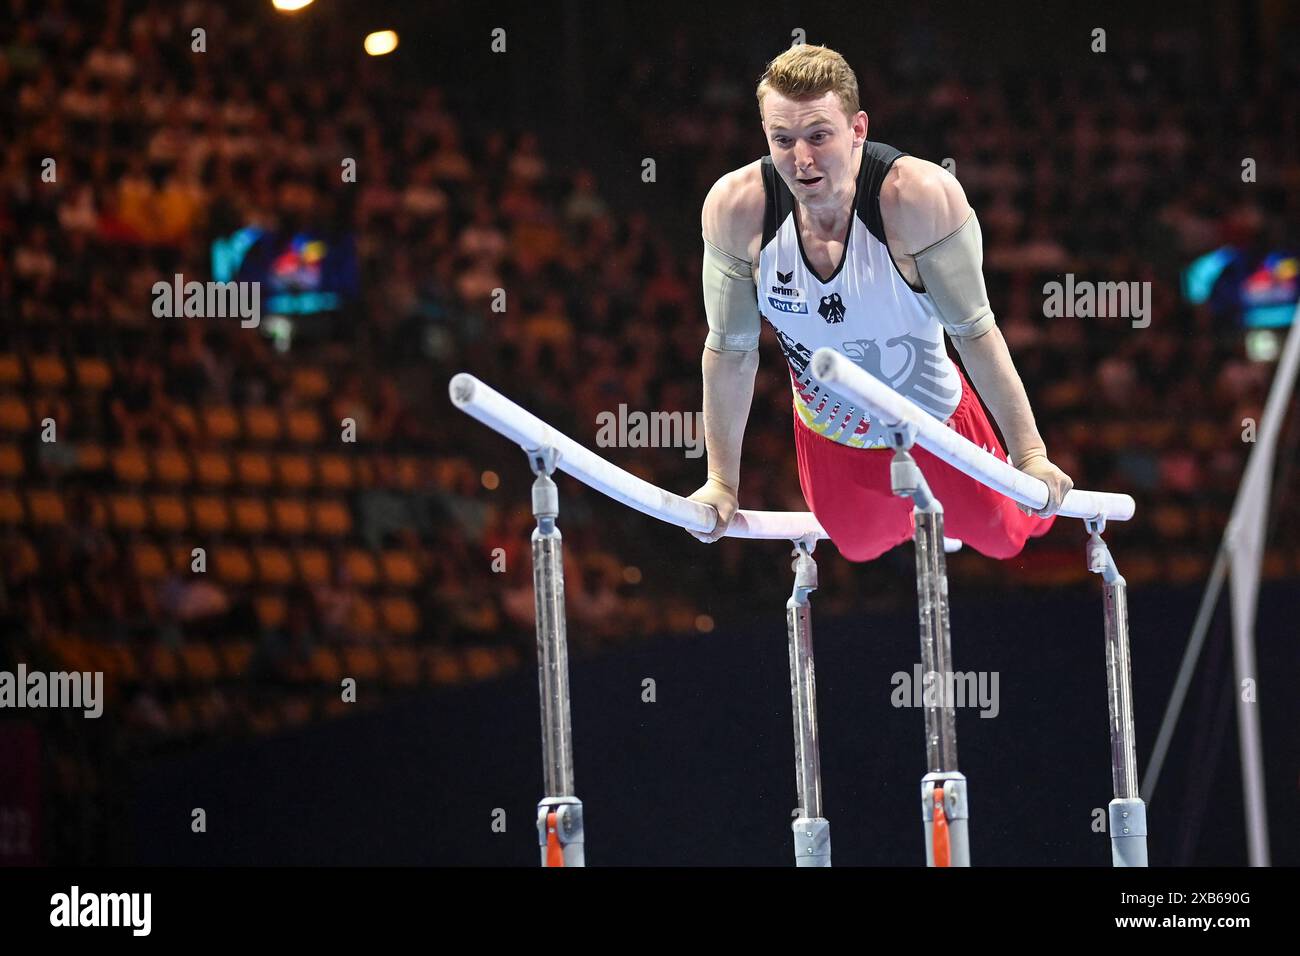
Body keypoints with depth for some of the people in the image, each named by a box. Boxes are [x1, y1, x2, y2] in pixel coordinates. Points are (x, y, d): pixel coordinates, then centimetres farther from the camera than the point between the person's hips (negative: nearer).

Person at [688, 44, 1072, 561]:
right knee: (862, 548, 25)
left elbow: (974, 331, -24)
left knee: (1004, 537, 16)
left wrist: (1030, 455, -22)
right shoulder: (734, 210, -27)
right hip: (829, 436, 2)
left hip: (932, 420, -2)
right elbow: (731, 352, -13)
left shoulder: (920, 197, -34)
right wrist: (722, 482, -9)